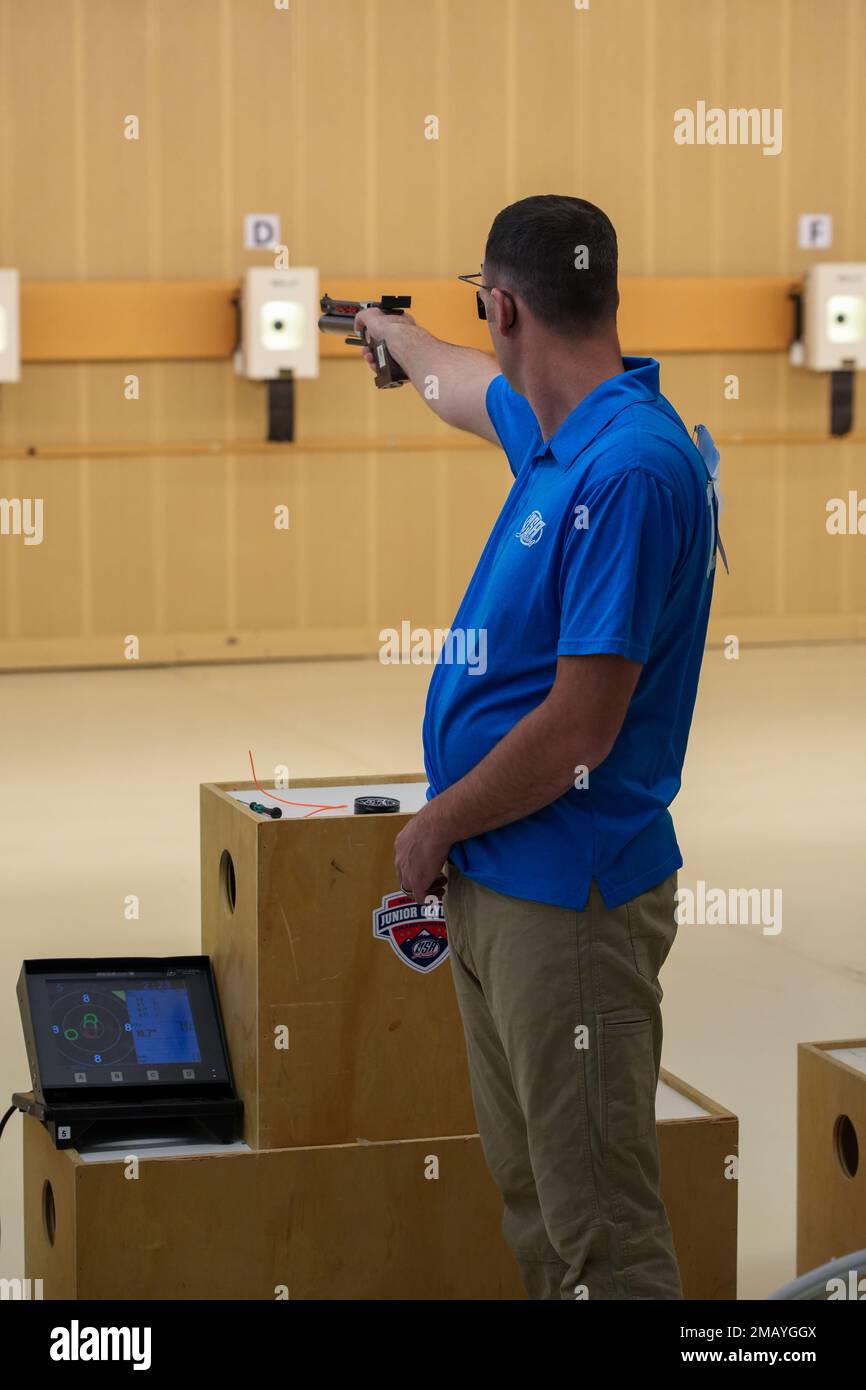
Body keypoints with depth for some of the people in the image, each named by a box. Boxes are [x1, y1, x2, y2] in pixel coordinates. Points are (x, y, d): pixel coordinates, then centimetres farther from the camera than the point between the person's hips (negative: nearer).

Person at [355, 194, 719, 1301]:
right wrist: (392, 335, 54)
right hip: (495, 882, 10)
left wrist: (435, 827, -9)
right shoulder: (554, 430, 7)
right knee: (530, 1195, 17)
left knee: (601, 1230, -4)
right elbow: (464, 388, 34)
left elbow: (579, 728, -23)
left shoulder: (631, 469, -22)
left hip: (568, 903, -10)